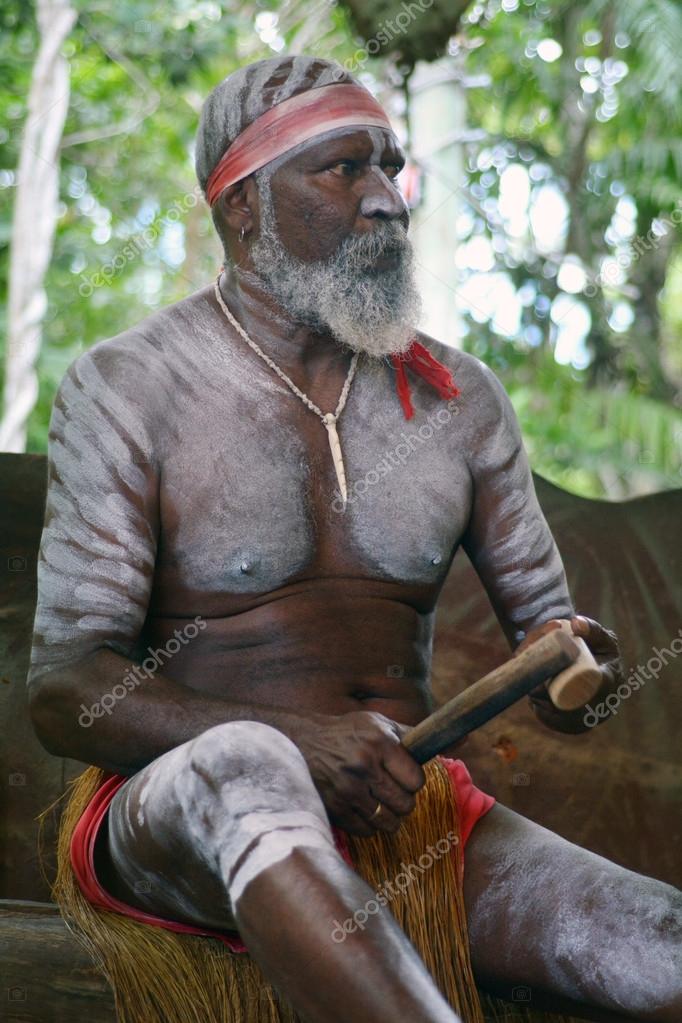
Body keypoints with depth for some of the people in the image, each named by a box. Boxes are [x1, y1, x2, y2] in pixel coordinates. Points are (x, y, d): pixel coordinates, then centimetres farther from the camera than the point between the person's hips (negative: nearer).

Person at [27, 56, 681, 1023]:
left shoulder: (460, 396, 10)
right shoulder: (125, 388, -3)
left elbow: (543, 617, 14)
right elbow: (64, 691, -10)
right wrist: (297, 742, -27)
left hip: (408, 807, 4)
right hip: (172, 821, -3)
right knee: (246, 770, -41)